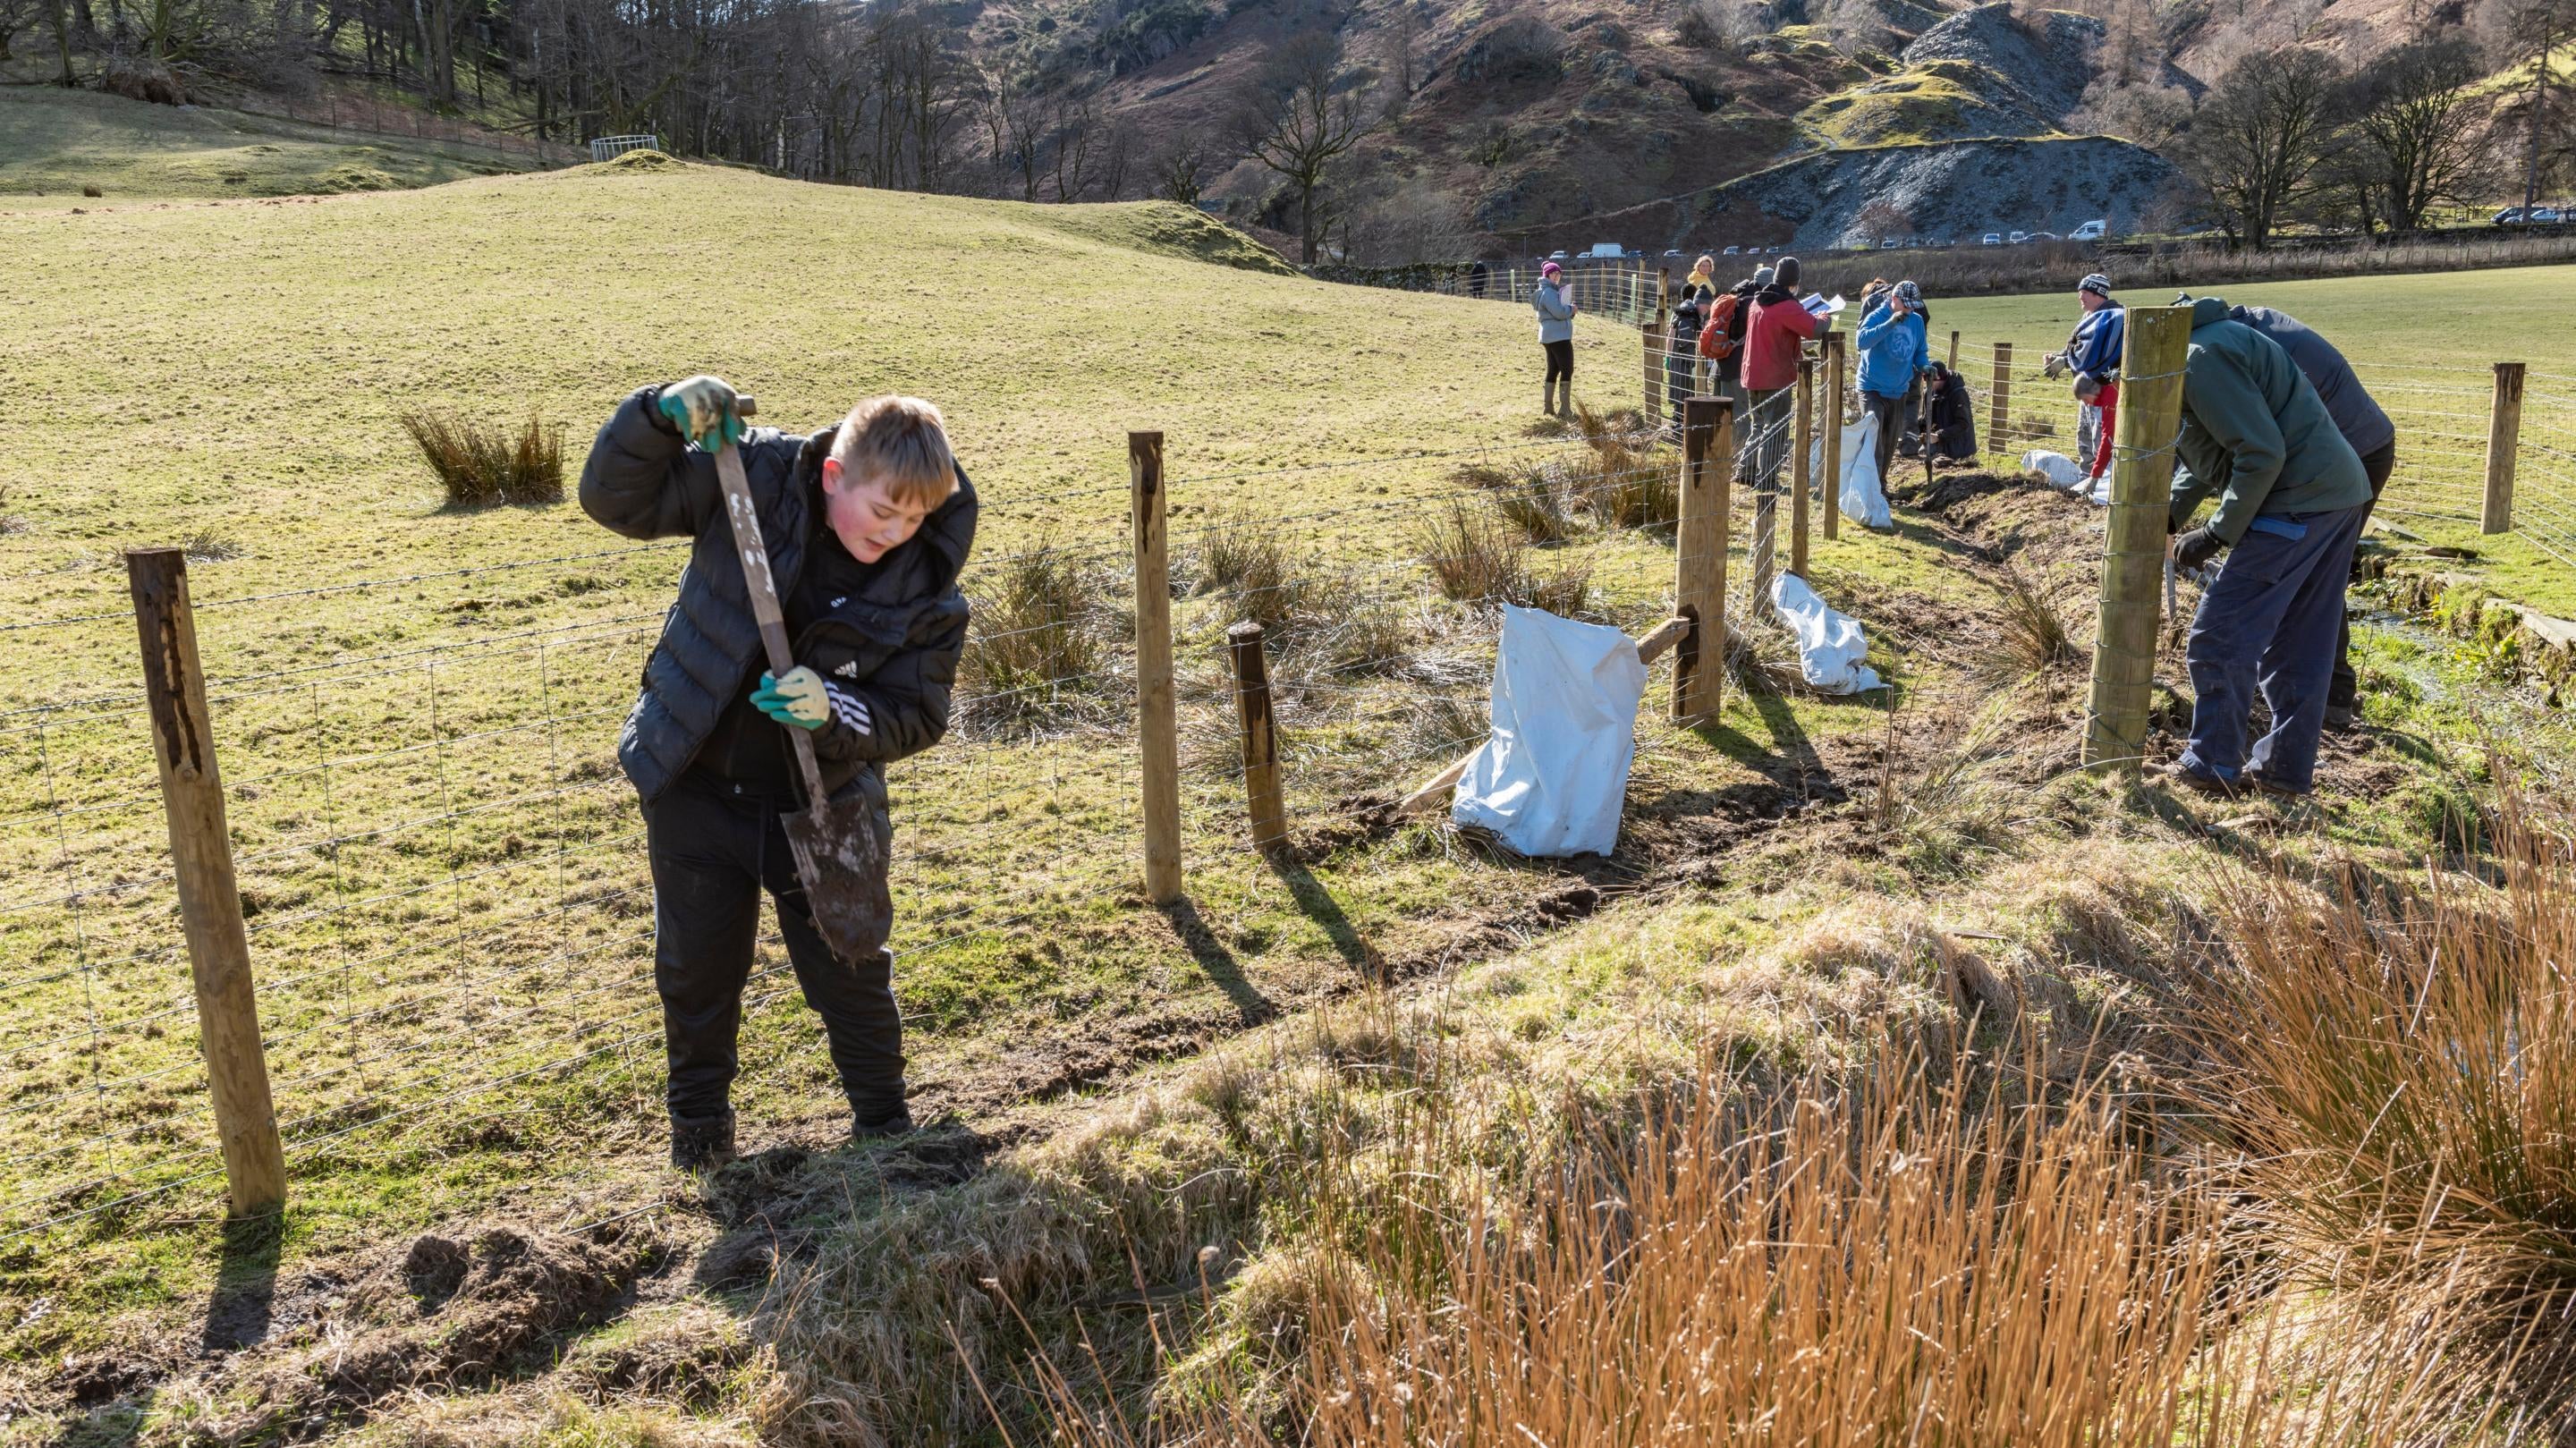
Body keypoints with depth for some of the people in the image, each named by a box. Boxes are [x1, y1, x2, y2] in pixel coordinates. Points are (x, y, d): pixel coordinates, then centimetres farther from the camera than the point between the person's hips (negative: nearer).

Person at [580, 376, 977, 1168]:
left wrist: (835, 716, -32)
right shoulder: (755, 478, -16)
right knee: (696, 970, 16)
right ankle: (699, 1125, 39)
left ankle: (884, 1123, 33)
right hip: (696, 788, 1)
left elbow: (914, 717, -12)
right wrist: (659, 417, -30)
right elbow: (616, 500, -12)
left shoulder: (926, 591, -16)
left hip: (824, 802, 0)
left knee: (851, 971, 10)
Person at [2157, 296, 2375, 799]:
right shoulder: (2211, 347, 16)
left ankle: (2213, 766, 5)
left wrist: (2217, 533, -16)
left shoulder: (2201, 359, -17)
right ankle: (2287, 768, 22)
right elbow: (2200, 456, 23)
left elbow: (2261, 454, -22)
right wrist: (2170, 514, 12)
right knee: (2299, 647, 15)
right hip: (2340, 494, 11)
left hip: (2299, 503, -11)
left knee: (2219, 640, -3)